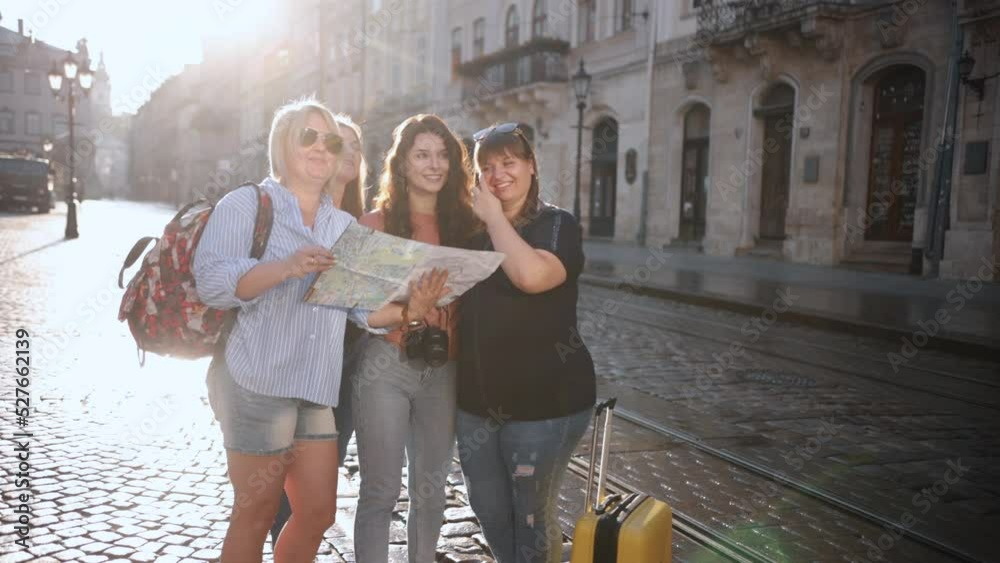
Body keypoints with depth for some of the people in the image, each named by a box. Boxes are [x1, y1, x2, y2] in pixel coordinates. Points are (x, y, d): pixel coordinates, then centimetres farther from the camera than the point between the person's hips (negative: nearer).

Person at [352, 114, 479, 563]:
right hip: (387, 365, -3)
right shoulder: (376, 222, -2)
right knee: (381, 489, 2)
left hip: (444, 369, 3)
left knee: (431, 487, 14)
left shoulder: (462, 222, 7)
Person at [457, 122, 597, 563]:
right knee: (489, 513, 16)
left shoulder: (558, 226, -8)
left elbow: (531, 275, -29)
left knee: (531, 517, 8)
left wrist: (494, 215, -16)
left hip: (545, 401, -5)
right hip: (476, 400, 6)